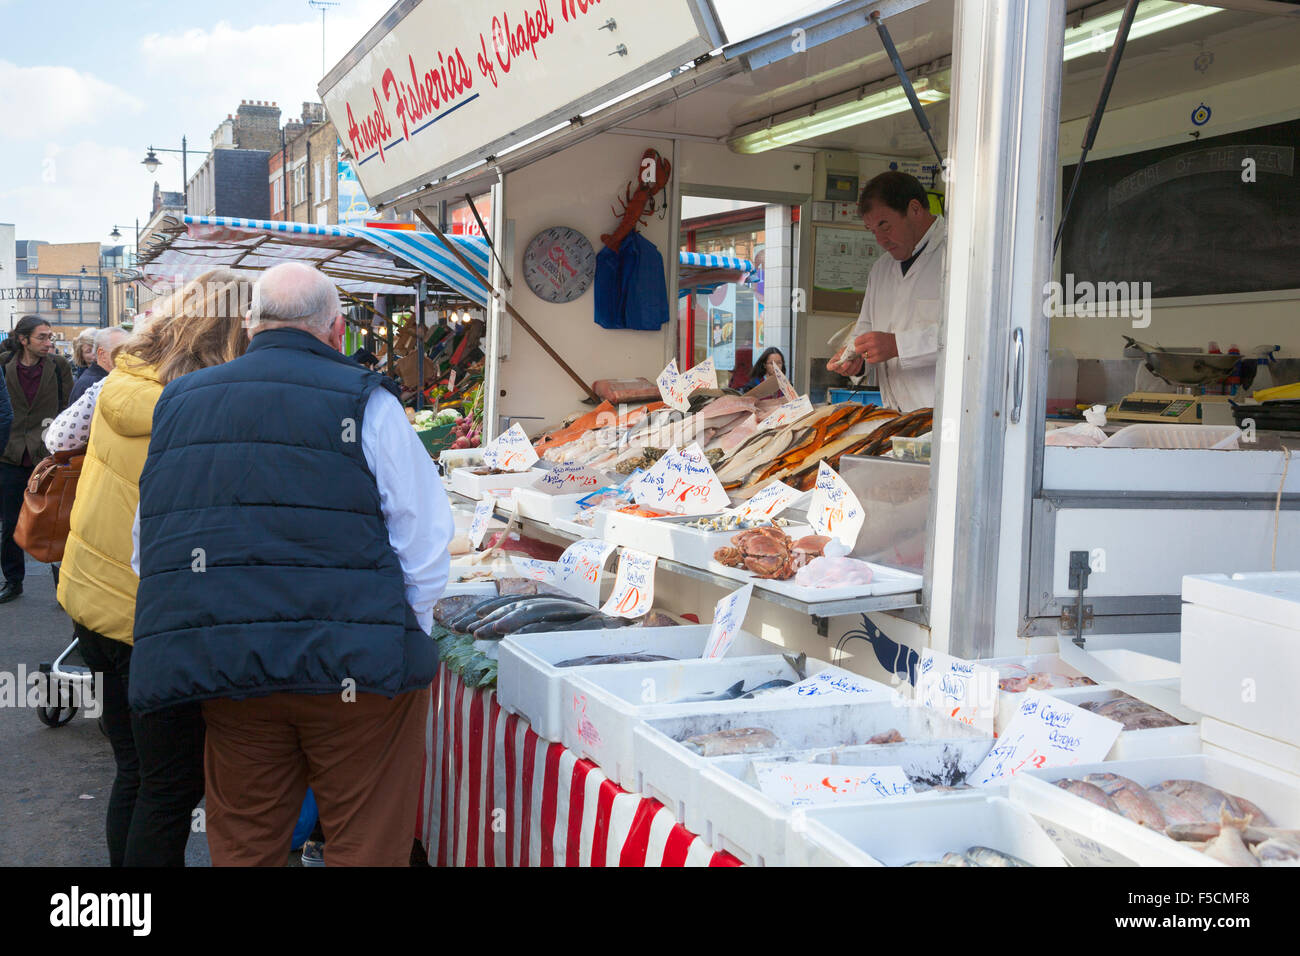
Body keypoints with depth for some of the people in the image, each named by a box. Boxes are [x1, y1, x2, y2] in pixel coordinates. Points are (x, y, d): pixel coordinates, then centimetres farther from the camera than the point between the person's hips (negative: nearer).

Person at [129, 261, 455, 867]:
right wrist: (406, 636, 8)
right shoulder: (363, 402, -5)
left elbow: (149, 551, 16)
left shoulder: (177, 403, 12)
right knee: (367, 845, 7)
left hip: (223, 675, 5)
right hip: (356, 668, -4)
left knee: (243, 845, 18)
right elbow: (425, 538, -6)